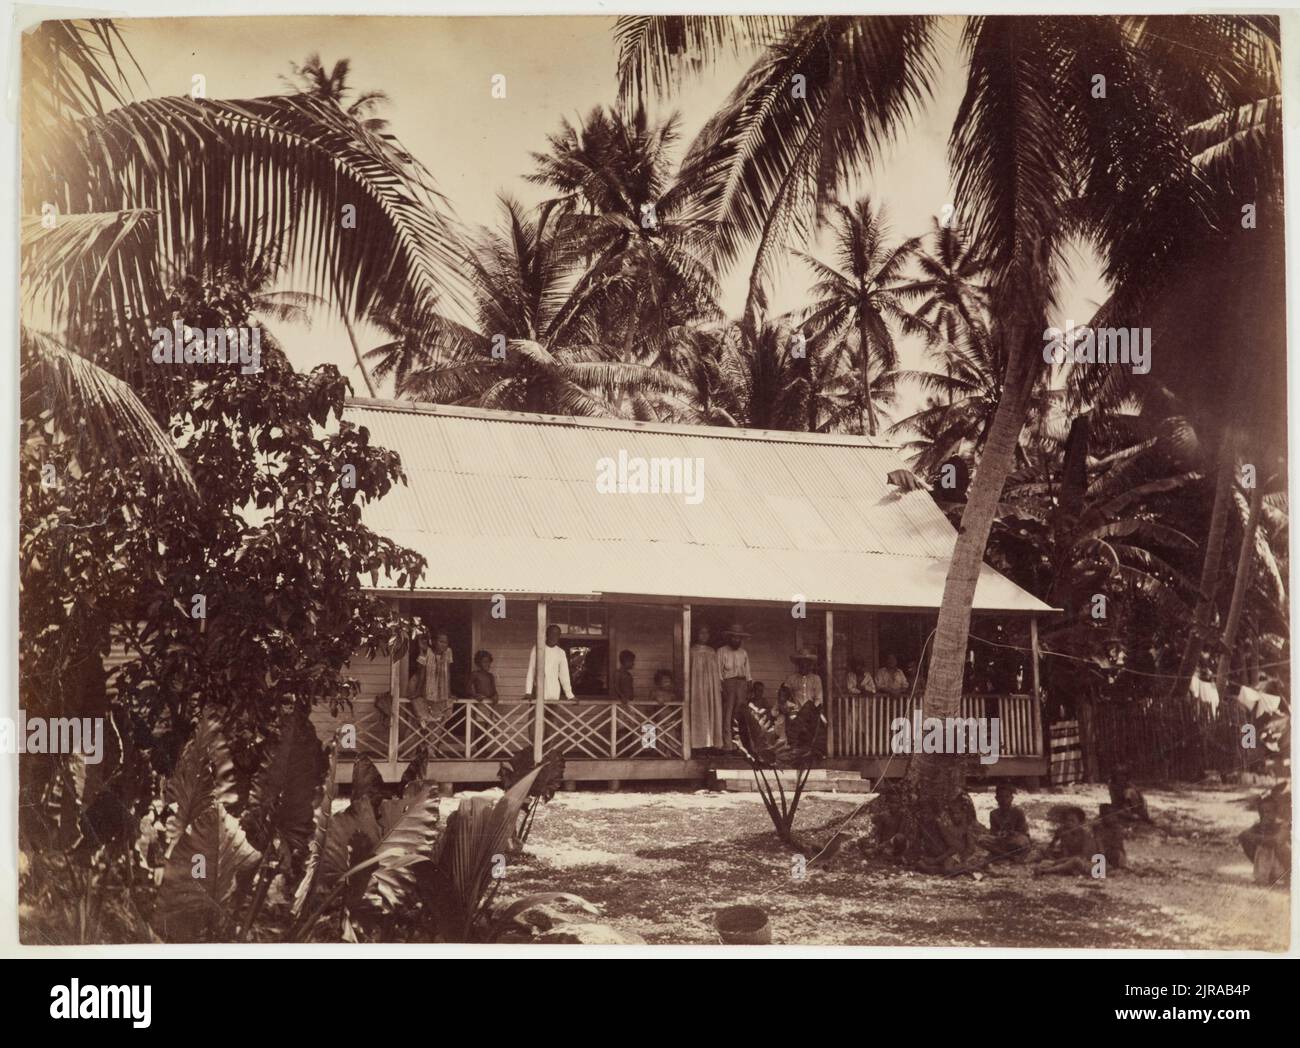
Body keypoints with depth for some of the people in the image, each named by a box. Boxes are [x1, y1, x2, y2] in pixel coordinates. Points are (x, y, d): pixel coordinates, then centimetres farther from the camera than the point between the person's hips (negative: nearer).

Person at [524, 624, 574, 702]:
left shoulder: (561, 653, 10)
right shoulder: (537, 649, 3)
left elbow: (564, 675, 13)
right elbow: (531, 670, 2)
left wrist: (570, 695, 7)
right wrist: (528, 692, -6)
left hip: (554, 693, 2)